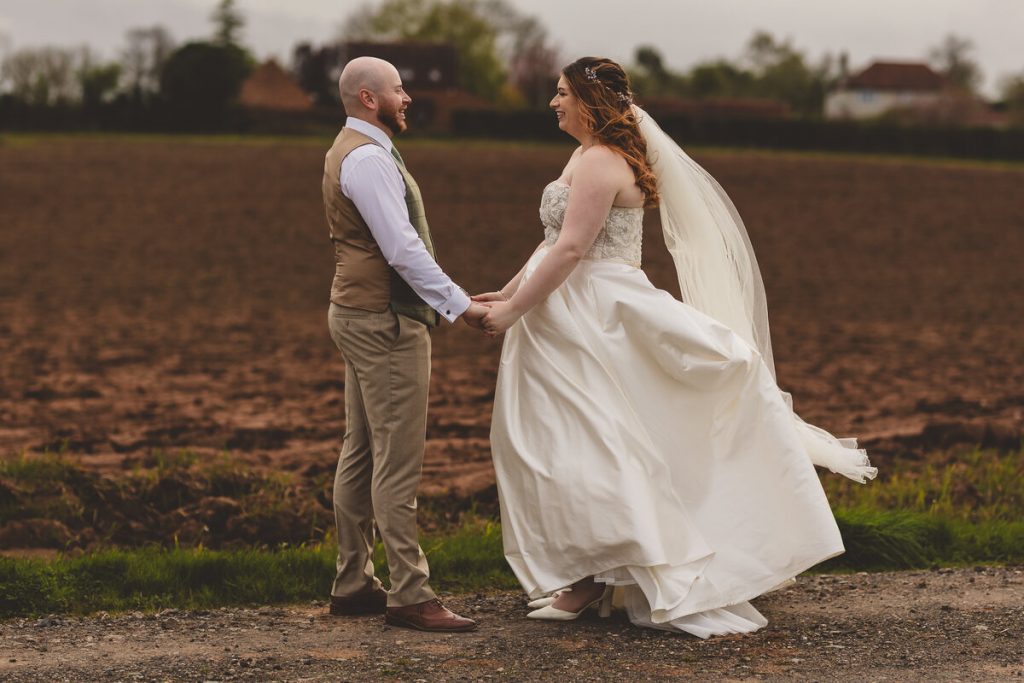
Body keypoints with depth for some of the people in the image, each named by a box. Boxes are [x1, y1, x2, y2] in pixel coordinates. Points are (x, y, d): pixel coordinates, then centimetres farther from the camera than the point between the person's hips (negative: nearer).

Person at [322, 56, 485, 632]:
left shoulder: (353, 151, 17)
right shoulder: (368, 158, -16)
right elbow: (402, 247, -23)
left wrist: (421, 322, 22)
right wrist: (460, 305, -20)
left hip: (363, 318, 11)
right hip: (384, 323, -11)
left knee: (362, 455, 12)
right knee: (398, 462, -9)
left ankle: (353, 584, 18)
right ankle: (409, 595, -7)